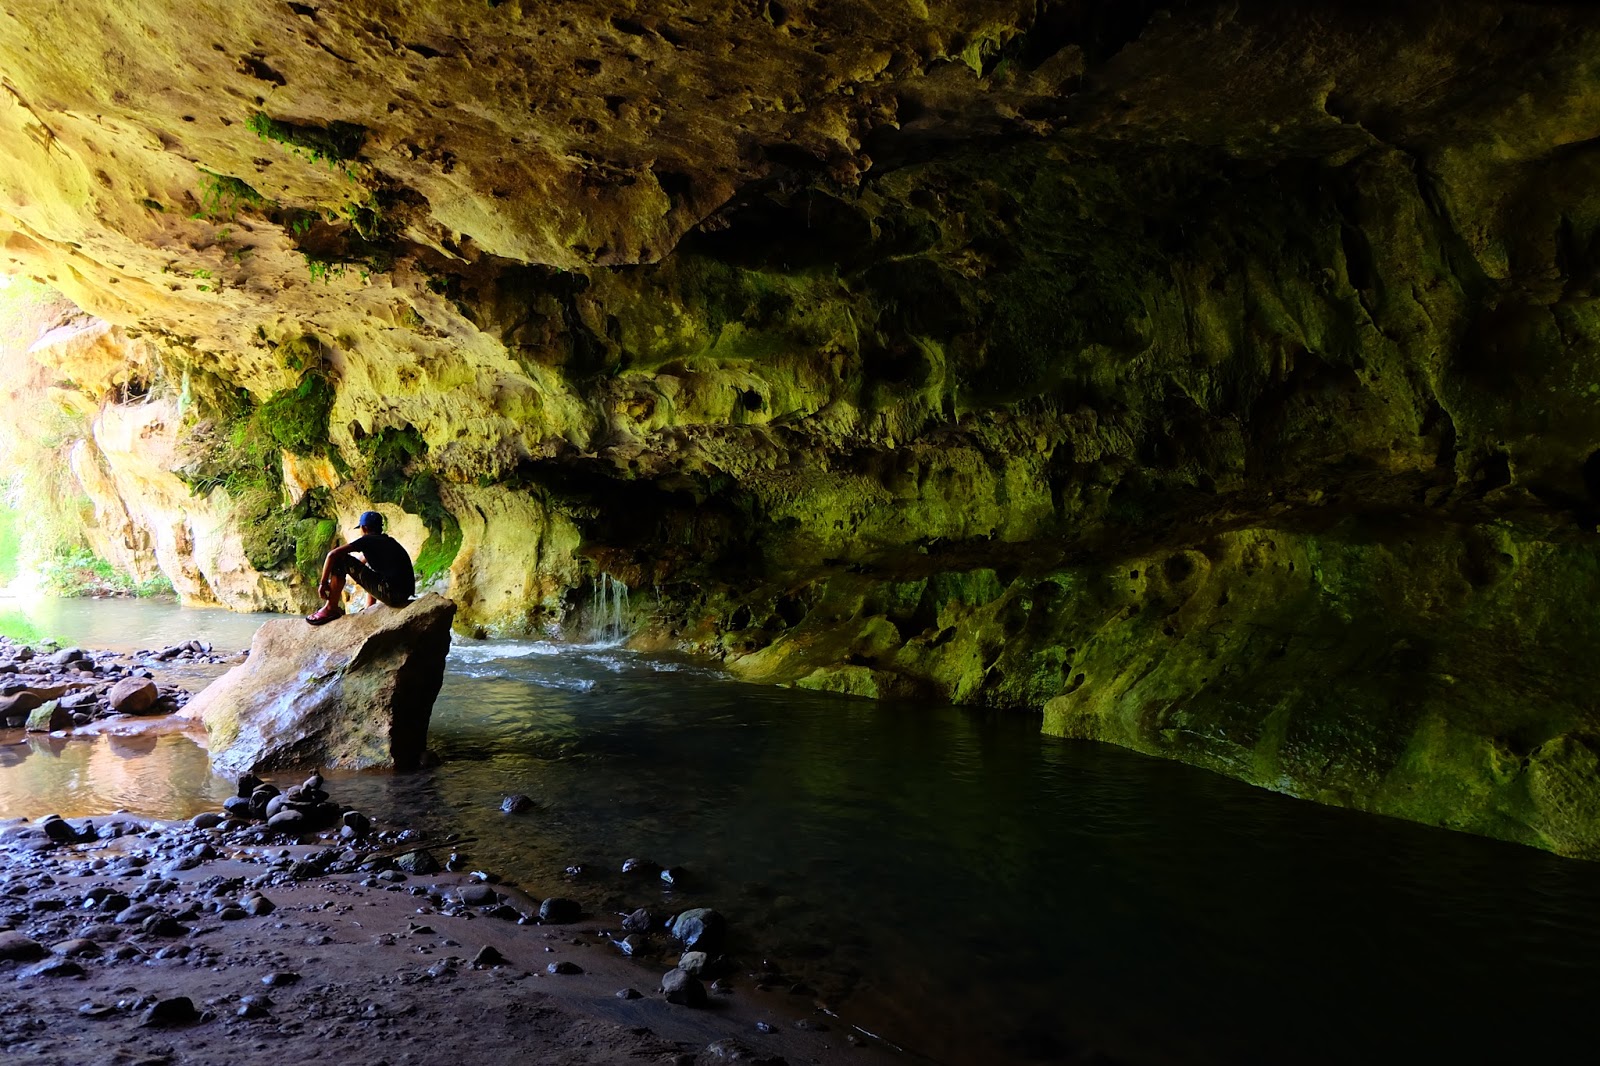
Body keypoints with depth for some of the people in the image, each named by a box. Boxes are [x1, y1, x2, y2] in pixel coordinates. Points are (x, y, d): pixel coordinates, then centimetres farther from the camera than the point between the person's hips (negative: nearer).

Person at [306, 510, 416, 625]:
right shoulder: (390, 541, 24)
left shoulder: (367, 540, 3)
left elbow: (332, 554, -2)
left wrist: (323, 583, 6)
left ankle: (331, 609, 5)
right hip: (407, 593, 8)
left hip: (391, 594, -8)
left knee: (340, 560, 0)